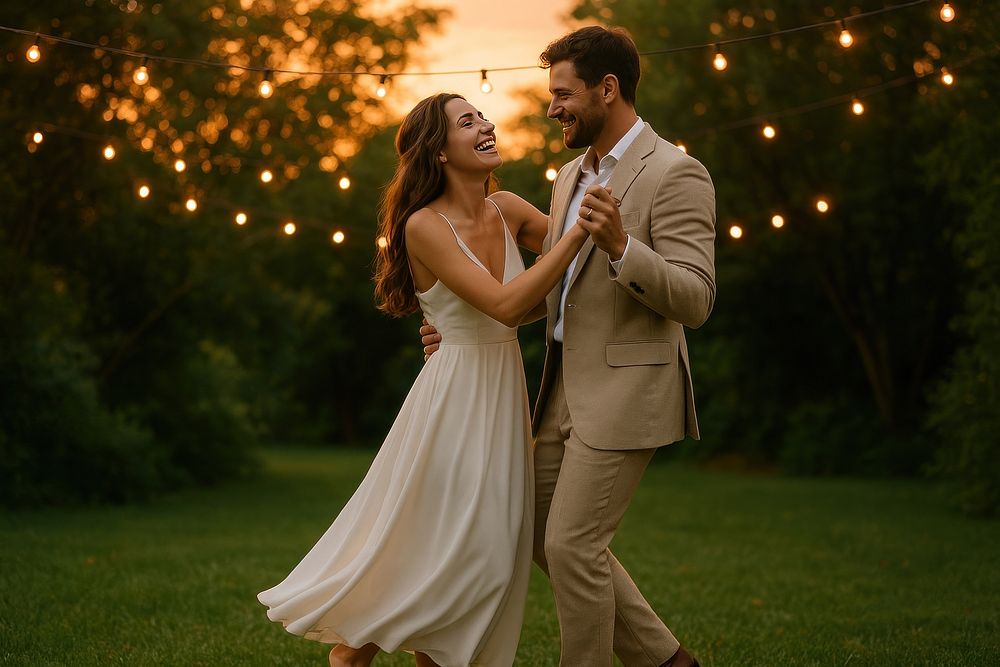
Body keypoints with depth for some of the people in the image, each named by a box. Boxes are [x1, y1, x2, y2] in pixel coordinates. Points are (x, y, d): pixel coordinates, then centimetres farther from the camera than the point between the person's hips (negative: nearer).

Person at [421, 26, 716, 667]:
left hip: (625, 393, -9)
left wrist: (621, 246, -33)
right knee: (548, 537, 13)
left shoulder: (676, 173, -12)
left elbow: (695, 301, -20)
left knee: (571, 545, -8)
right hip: (566, 390, 9)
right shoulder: (570, 178, 14)